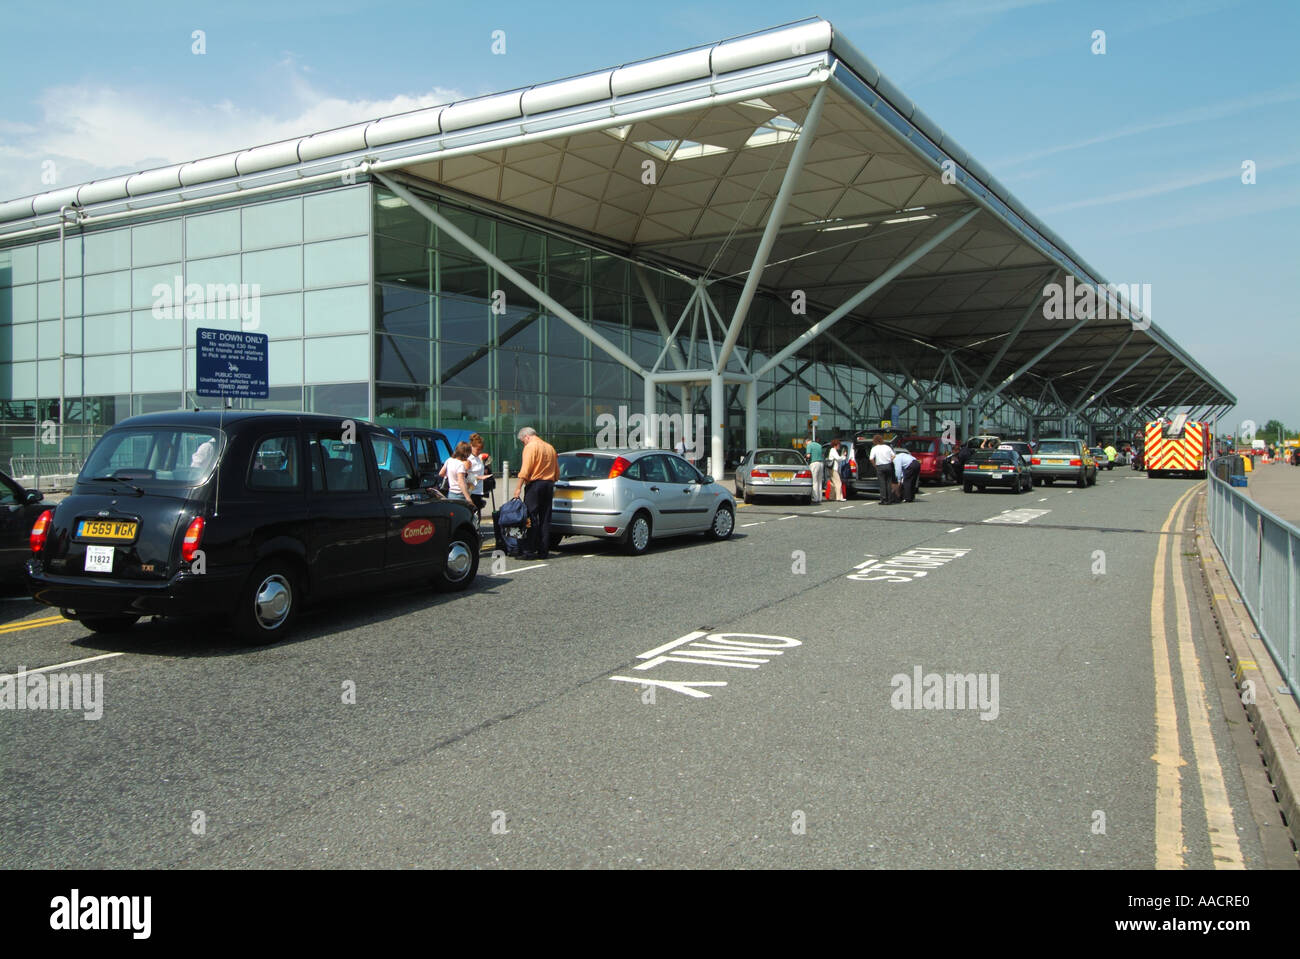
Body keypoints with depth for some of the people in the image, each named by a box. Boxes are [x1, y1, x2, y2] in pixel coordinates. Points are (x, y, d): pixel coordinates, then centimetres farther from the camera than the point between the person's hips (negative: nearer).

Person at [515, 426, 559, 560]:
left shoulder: (530, 447, -6)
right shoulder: (550, 447, 16)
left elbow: (525, 469, -15)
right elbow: (557, 472, 18)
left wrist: (518, 488, -15)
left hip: (534, 484, -7)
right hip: (548, 484, 7)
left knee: (531, 518, -5)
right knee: (545, 519, 8)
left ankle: (529, 551, -8)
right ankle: (543, 551, 9)